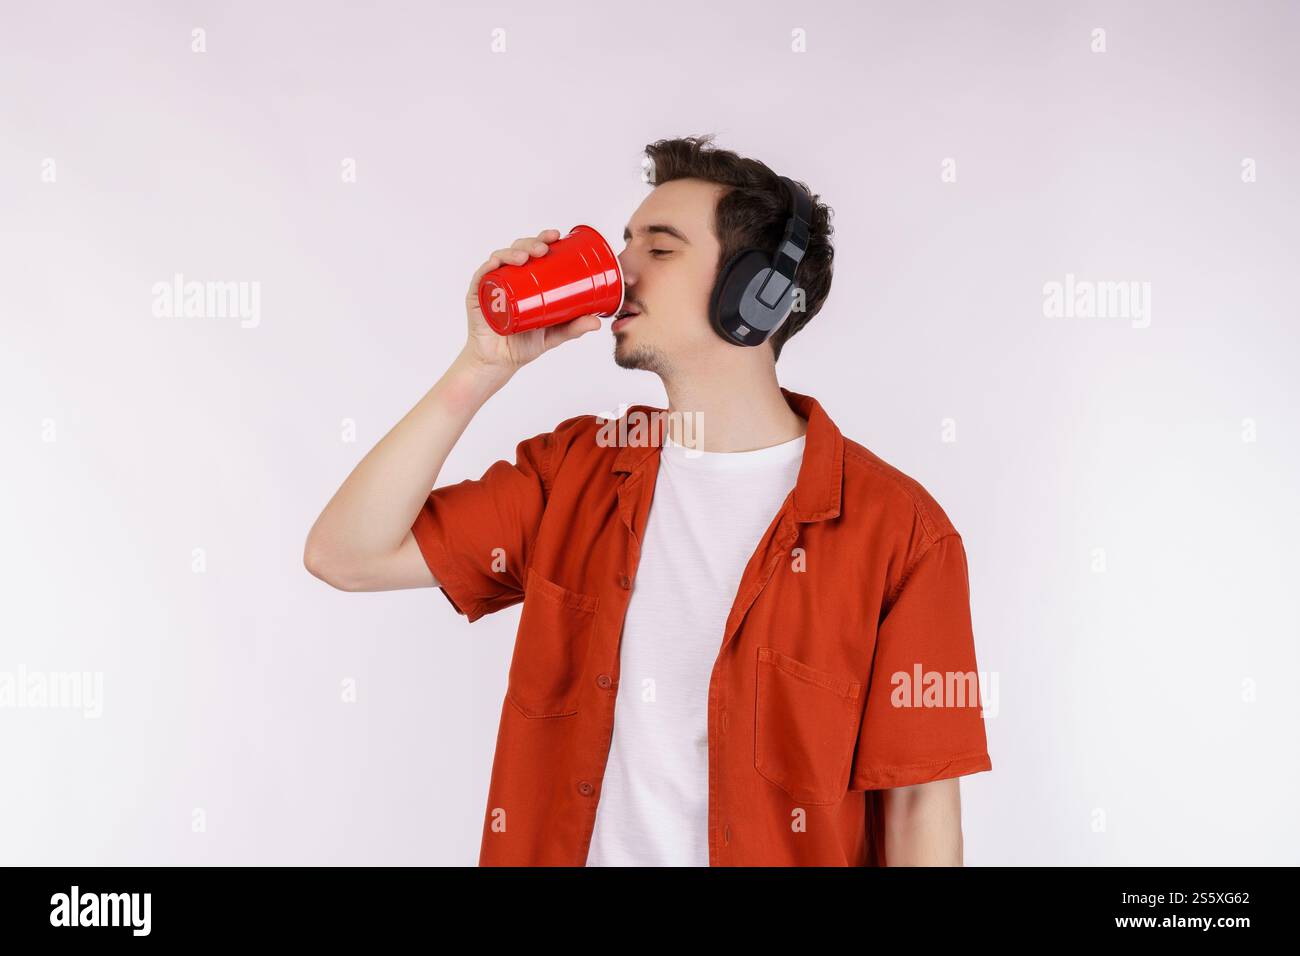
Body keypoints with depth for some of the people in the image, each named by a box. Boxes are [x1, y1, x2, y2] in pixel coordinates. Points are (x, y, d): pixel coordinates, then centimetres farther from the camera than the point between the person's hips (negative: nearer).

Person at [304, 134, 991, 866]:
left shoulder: (897, 529, -16)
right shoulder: (574, 469, -2)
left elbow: (920, 803, -14)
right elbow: (346, 554, -7)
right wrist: (483, 367, -15)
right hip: (555, 845, 4)